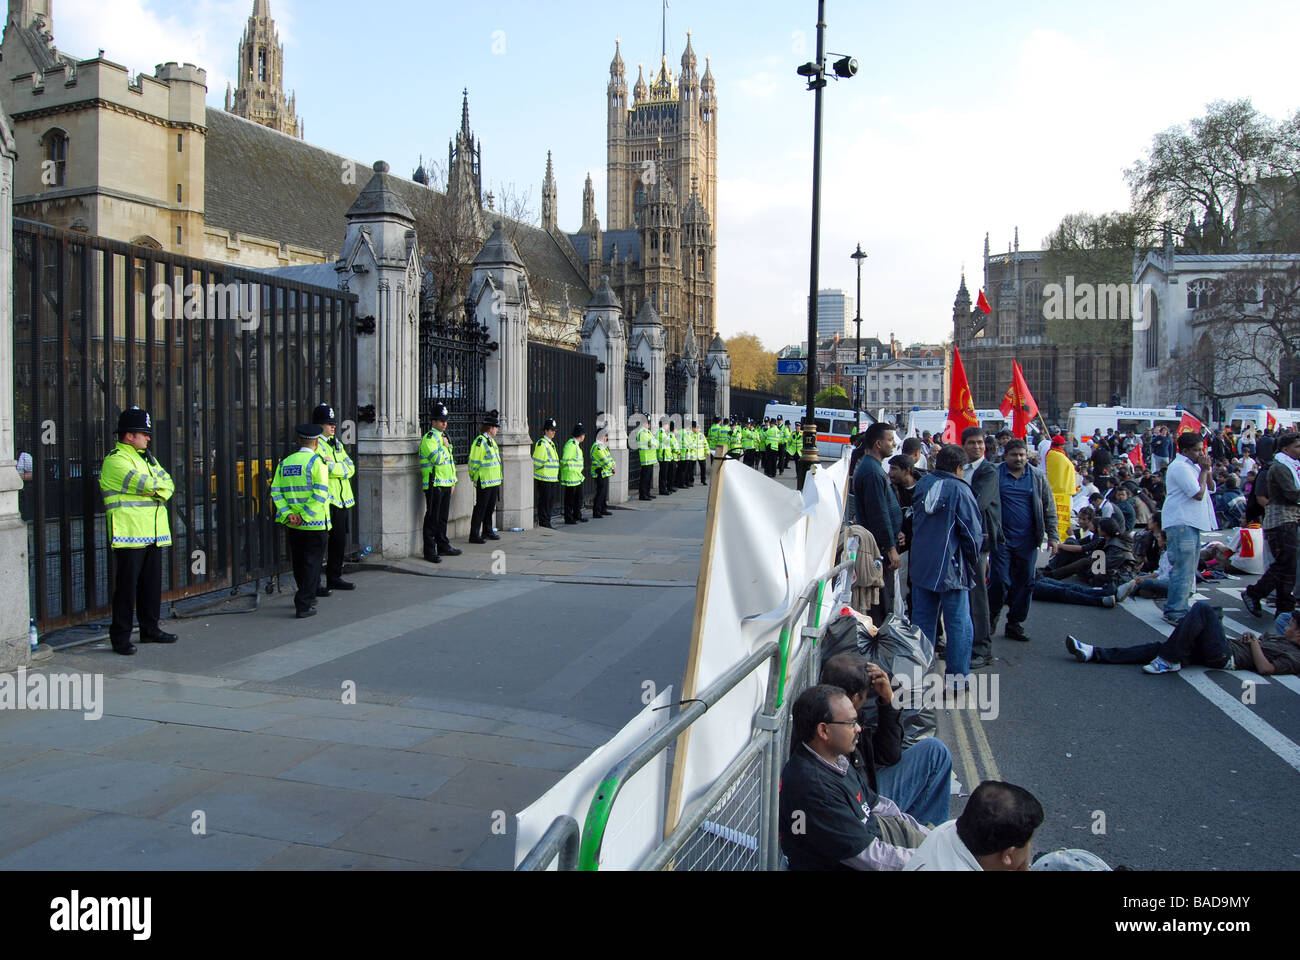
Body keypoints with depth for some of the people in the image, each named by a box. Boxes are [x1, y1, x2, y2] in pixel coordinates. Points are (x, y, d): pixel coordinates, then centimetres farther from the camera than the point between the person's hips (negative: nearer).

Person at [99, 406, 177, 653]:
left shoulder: (144, 457, 21)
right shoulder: (115, 461, -9)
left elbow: (167, 485, 12)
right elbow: (148, 486, -19)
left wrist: (160, 490, -9)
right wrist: (161, 485, 1)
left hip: (153, 535, 9)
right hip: (129, 536, -9)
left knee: (152, 584, 13)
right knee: (126, 586, -4)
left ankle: (150, 629, 24)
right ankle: (120, 637, 3)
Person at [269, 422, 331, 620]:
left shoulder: (285, 463, 8)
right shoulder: (317, 462, -9)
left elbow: (276, 491, 0)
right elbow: (320, 494, -20)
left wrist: (288, 514, -6)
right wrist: (304, 515, -14)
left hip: (292, 525, 6)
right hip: (315, 523, -6)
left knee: (299, 564, 18)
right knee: (312, 563, 2)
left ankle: (307, 597, 33)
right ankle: (304, 605, 1)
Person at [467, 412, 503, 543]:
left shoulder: (491, 440, 14)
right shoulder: (480, 441, -16)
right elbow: (474, 462, -15)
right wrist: (474, 477, -8)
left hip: (494, 481, 9)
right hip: (484, 482, -9)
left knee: (490, 508, 16)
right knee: (480, 508, -5)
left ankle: (488, 531, 27)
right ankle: (474, 535, 0)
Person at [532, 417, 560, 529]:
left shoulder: (551, 443, 18)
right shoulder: (541, 443, -12)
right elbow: (536, 462, -16)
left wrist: (556, 477, 23)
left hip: (552, 478, 9)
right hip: (544, 478, -9)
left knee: (550, 501, 11)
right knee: (544, 502, -5)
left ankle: (547, 523, 17)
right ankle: (543, 524, 0)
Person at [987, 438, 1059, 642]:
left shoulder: (1037, 477, 8)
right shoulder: (994, 474, -1)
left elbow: (1049, 508, 11)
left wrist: (1053, 536, 4)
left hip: (1027, 541, 3)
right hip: (1001, 539, -3)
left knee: (1024, 583, 6)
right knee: (999, 581, -6)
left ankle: (1015, 623, 18)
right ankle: (992, 617, 17)